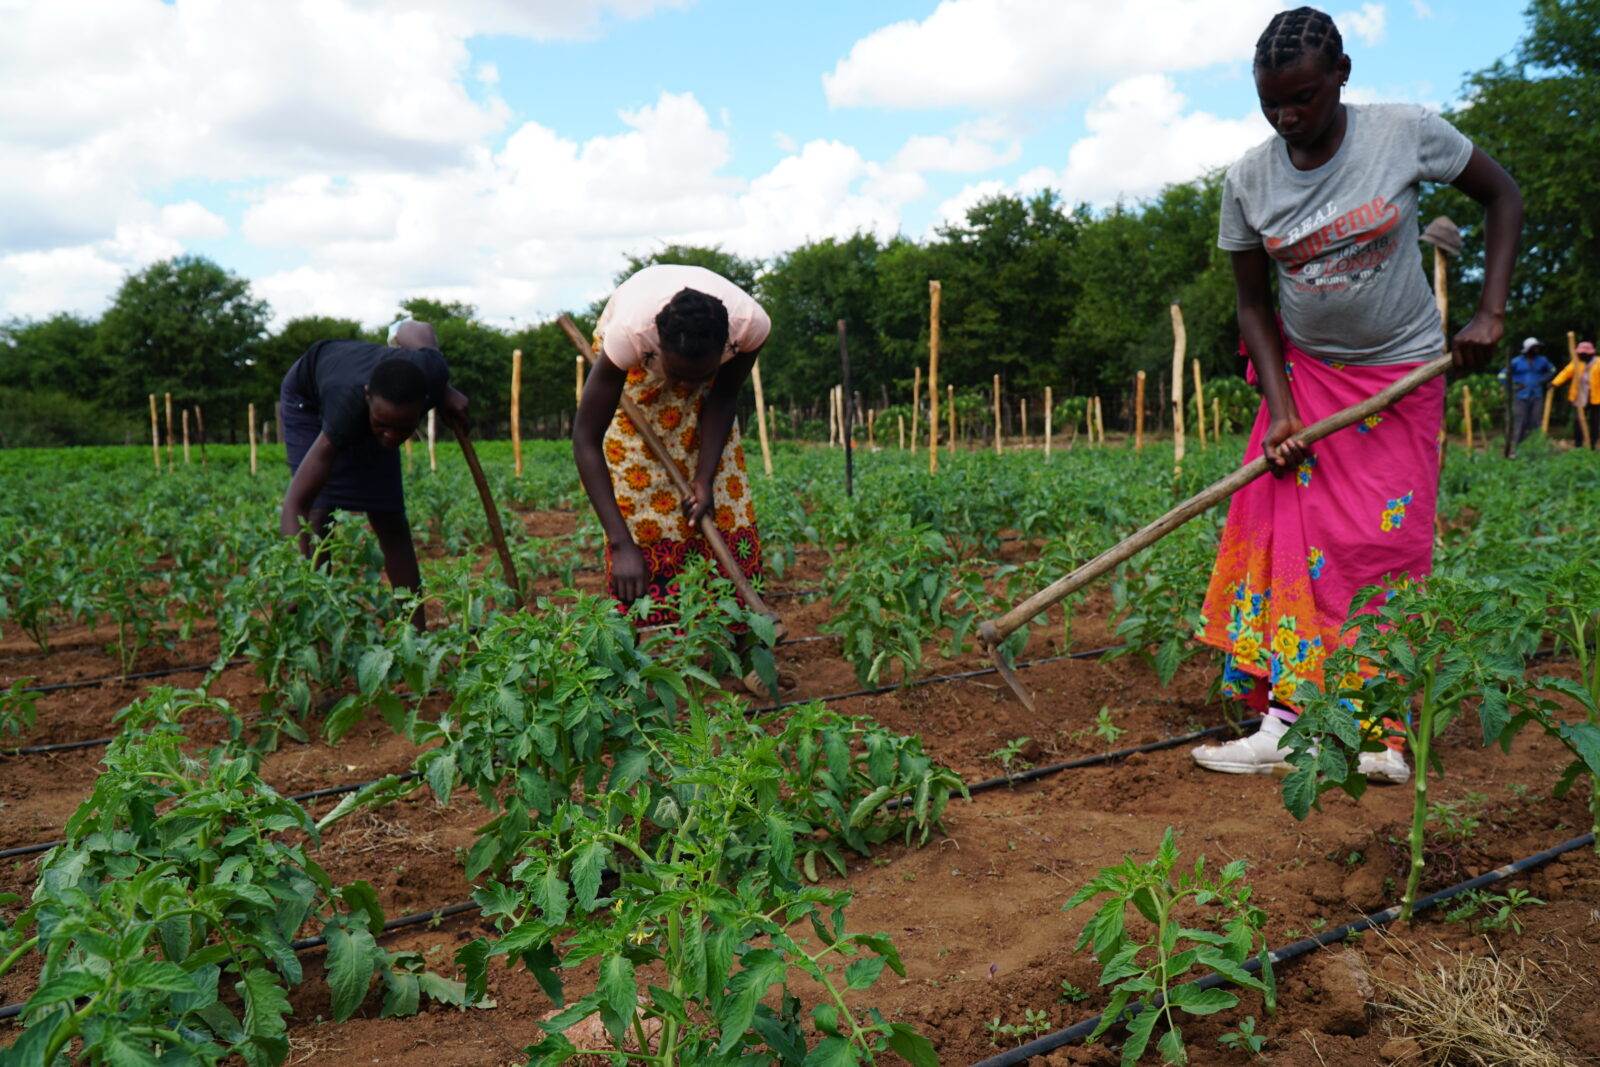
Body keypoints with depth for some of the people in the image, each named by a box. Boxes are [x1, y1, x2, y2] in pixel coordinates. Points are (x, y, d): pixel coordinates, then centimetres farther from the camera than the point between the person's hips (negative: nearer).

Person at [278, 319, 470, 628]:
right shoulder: (350, 409, -50)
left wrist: (444, 392, -15)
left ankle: (416, 628, 4)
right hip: (309, 396, -4)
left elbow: (418, 329, -11)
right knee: (319, 514, -18)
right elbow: (294, 504, -53)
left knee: (390, 520, 1)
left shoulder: (431, 370, -38)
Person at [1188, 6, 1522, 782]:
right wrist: (1279, 410, -11)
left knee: (1387, 543, -4)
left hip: (1402, 372, -2)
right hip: (1304, 371, 2)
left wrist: (1490, 313, -10)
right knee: (1286, 529, -9)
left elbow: (1503, 197, 0)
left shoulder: (1407, 133, -13)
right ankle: (1282, 724, -7)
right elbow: (1252, 305, -1)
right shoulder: (1248, 181, -8)